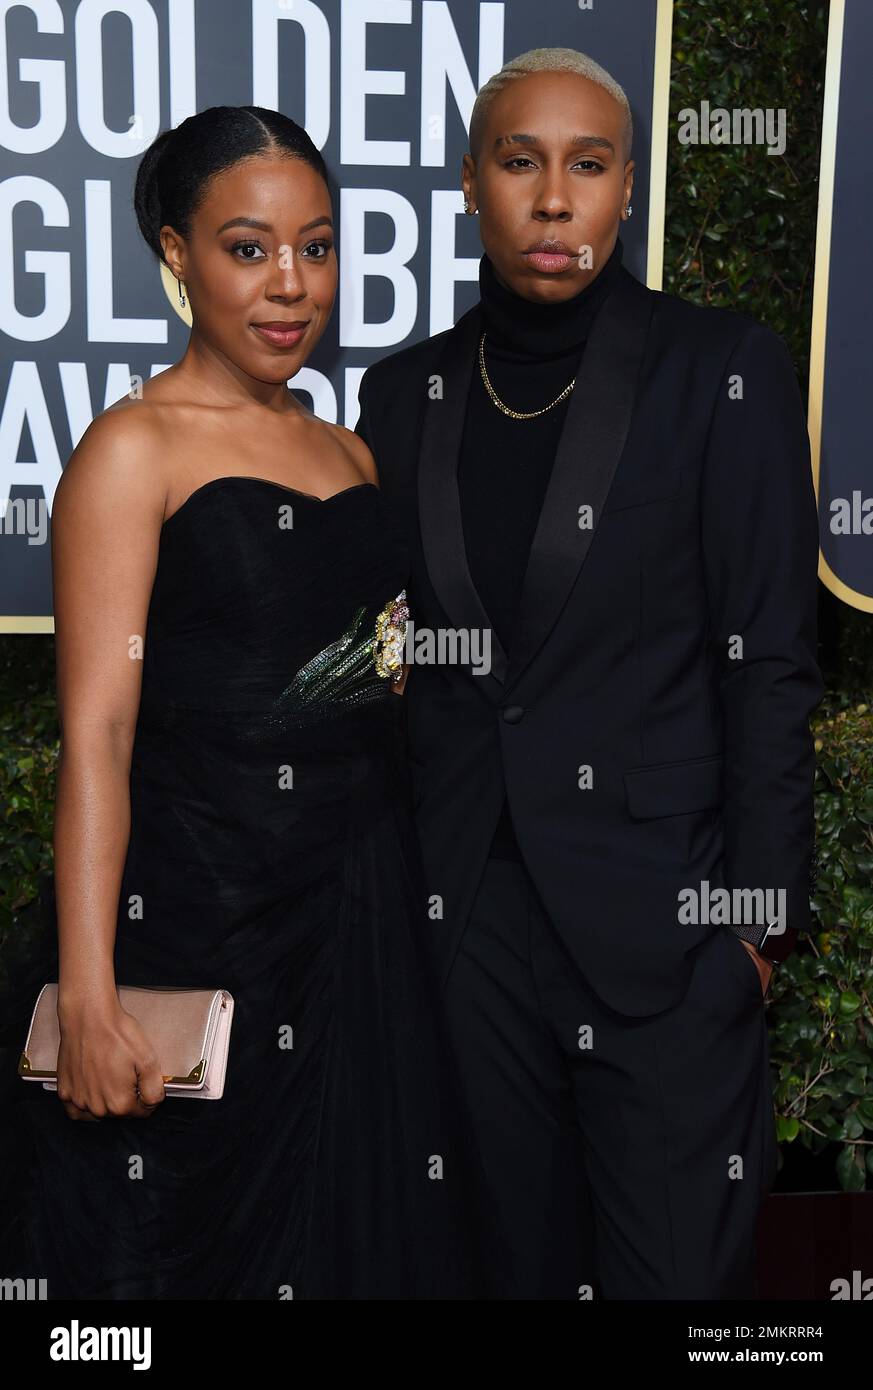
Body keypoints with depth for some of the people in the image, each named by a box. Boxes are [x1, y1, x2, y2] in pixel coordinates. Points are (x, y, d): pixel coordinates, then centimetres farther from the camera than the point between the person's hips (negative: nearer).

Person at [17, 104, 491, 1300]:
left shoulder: (347, 453, 12)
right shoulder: (134, 450, -8)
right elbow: (97, 731, -16)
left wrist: (409, 663, 5)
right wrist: (87, 1001, -21)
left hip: (367, 910, 6)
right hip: (200, 916, -6)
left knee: (368, 1231, 15)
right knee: (203, 1246, 9)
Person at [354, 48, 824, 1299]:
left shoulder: (721, 370, -5)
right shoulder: (406, 392, 6)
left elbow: (768, 662, -6)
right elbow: (399, 654, 10)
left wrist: (759, 915, -8)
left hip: (660, 911, -3)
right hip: (467, 907, 4)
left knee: (676, 1266, 6)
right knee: (513, 1255, 16)